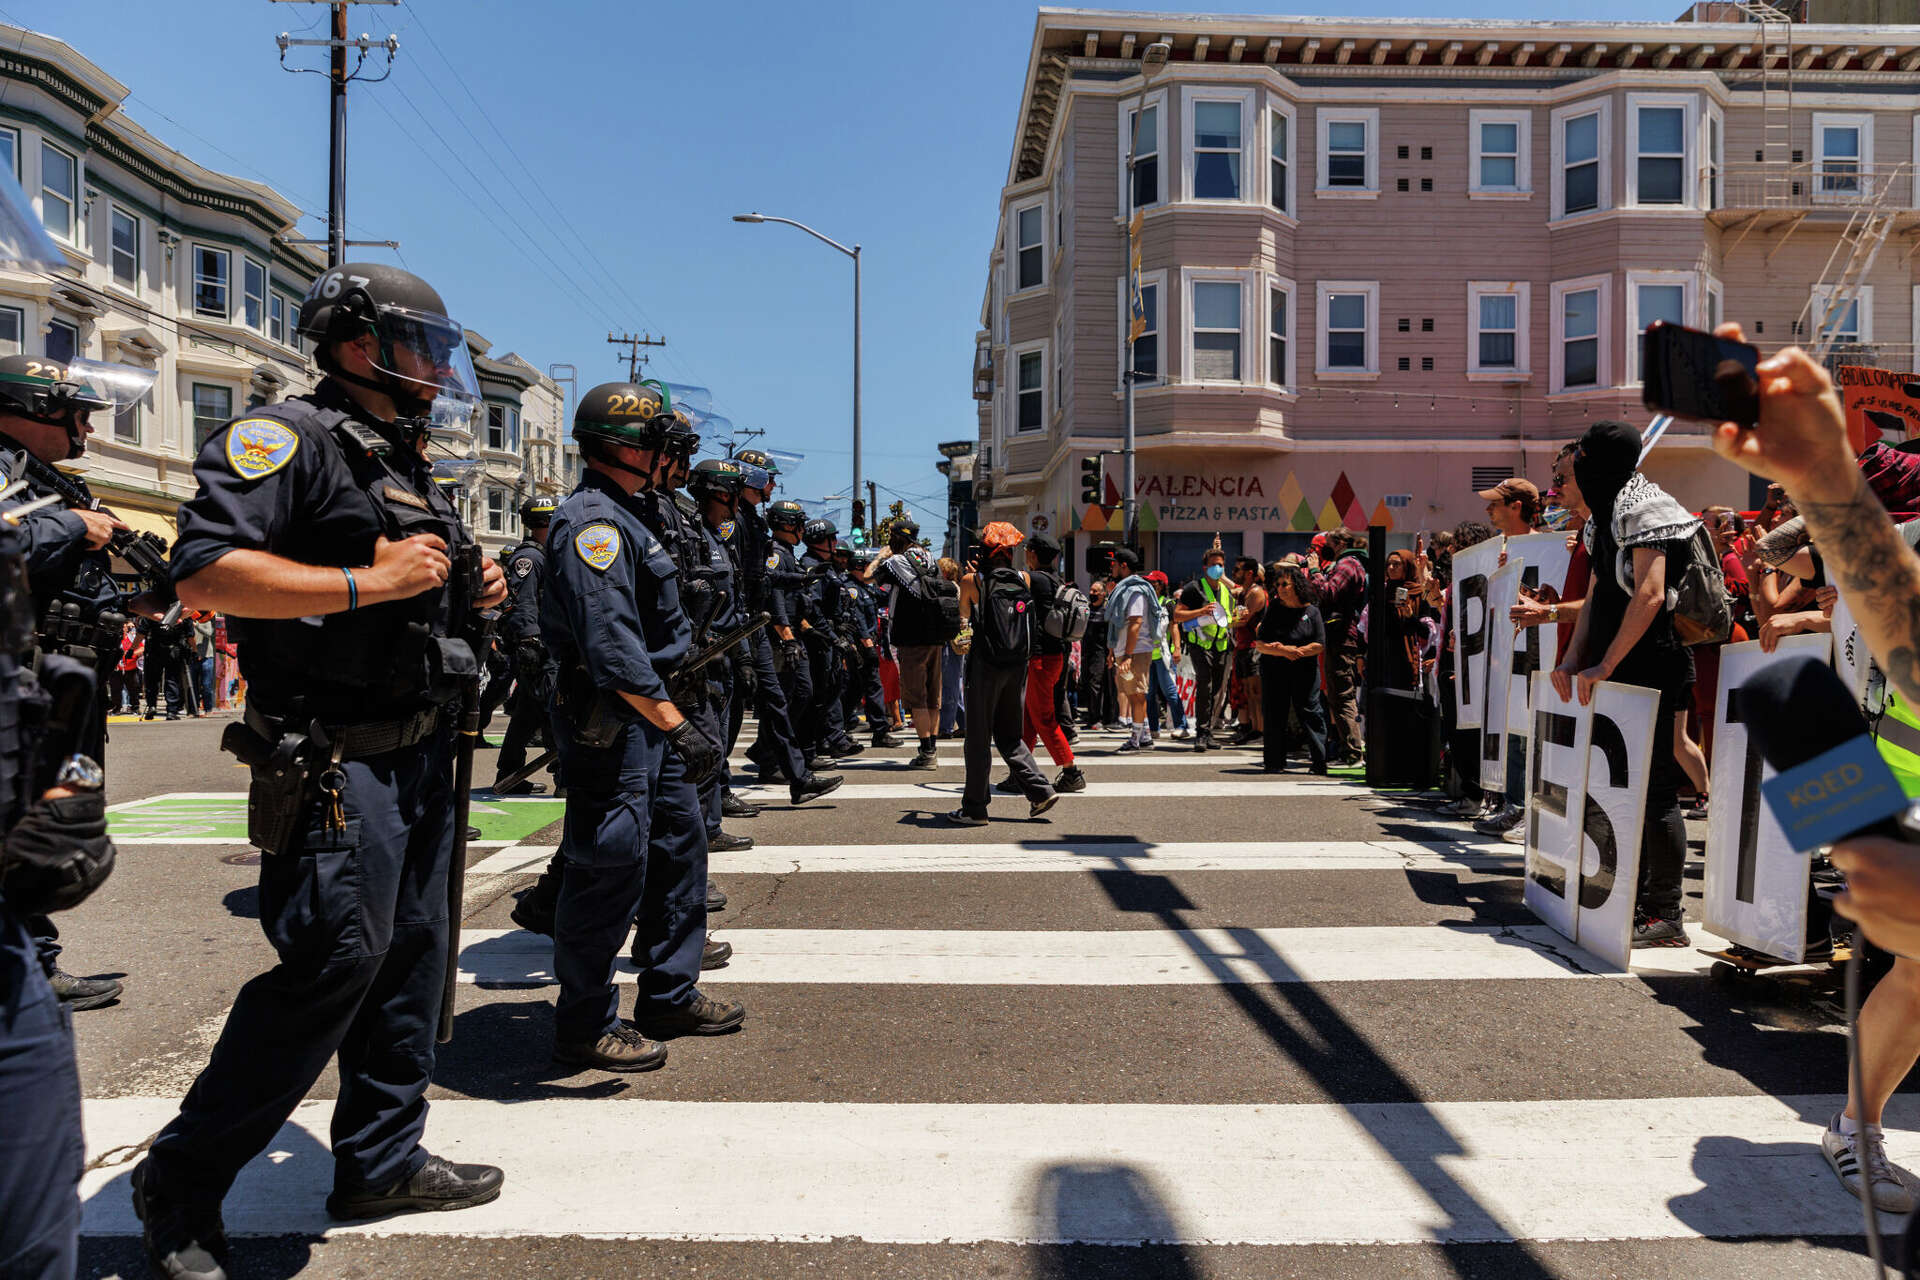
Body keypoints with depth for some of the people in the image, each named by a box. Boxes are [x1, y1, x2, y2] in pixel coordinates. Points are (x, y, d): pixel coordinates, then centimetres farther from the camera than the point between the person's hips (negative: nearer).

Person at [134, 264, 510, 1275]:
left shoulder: (406, 462, 20)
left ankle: (382, 1160, 28)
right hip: (335, 762, -9)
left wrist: (467, 593, 9)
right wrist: (370, 581, -22)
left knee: (410, 953, 13)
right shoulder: (286, 436, -9)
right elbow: (204, 573, -21)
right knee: (334, 959, -10)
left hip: (421, 753, 10)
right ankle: (180, 1184, 11)